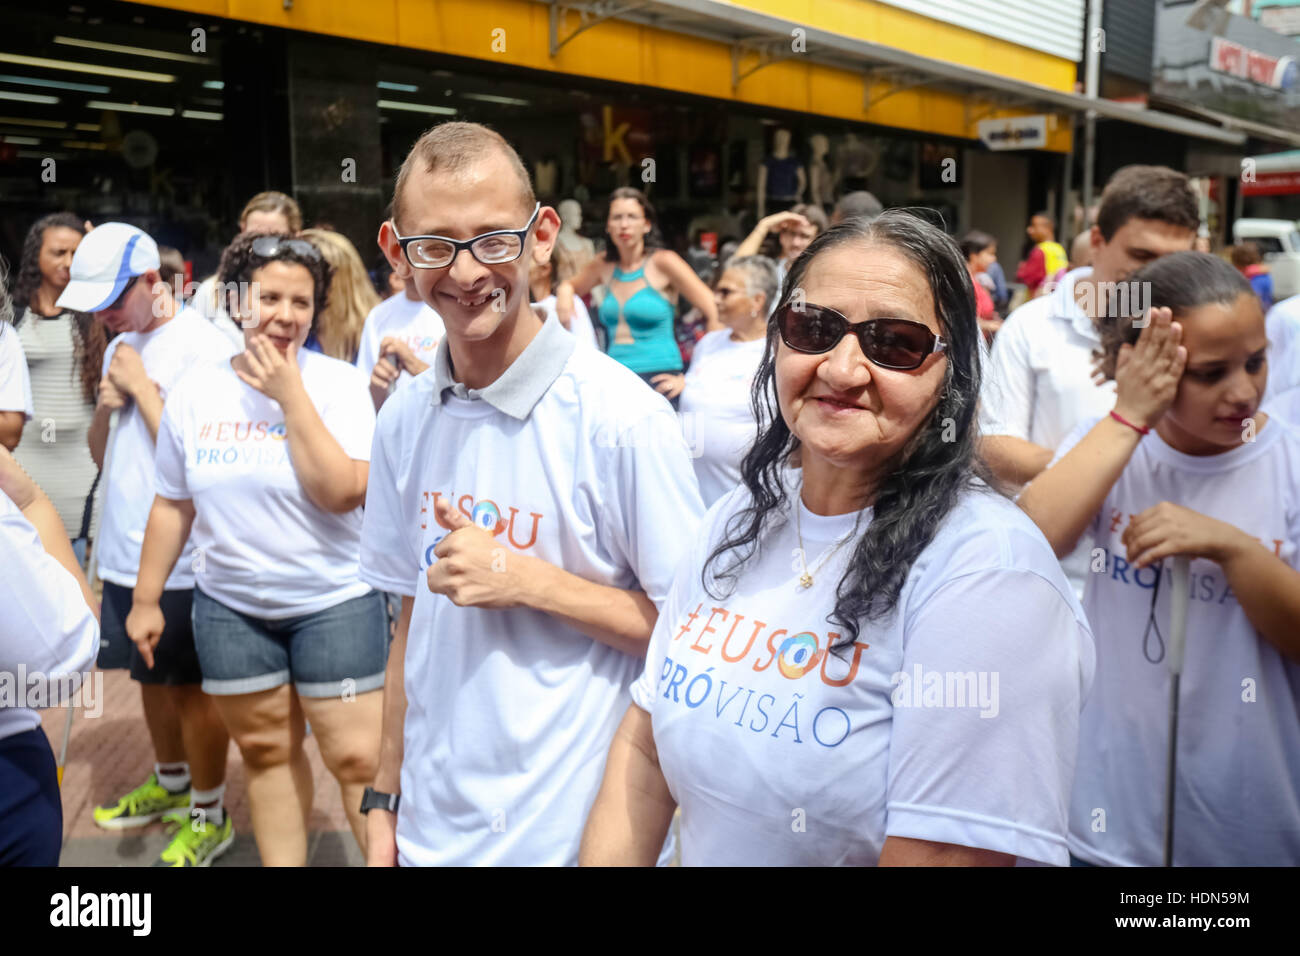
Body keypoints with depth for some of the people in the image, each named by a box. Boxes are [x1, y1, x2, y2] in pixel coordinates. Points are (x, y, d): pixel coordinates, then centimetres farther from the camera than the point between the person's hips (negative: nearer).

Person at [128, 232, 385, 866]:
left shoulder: (338, 384, -9)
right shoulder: (194, 392, 2)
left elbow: (343, 493, -22)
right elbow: (172, 504, 9)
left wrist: (291, 394, -21)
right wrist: (146, 598, 10)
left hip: (333, 600, -3)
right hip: (229, 605, 4)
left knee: (357, 758, -3)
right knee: (266, 750, 15)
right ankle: (282, 864, 32)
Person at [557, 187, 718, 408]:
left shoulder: (663, 262, -3)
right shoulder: (603, 267, 12)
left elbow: (715, 314, -5)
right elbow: (571, 285, 33)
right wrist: (564, 291, 7)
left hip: (658, 381, -5)